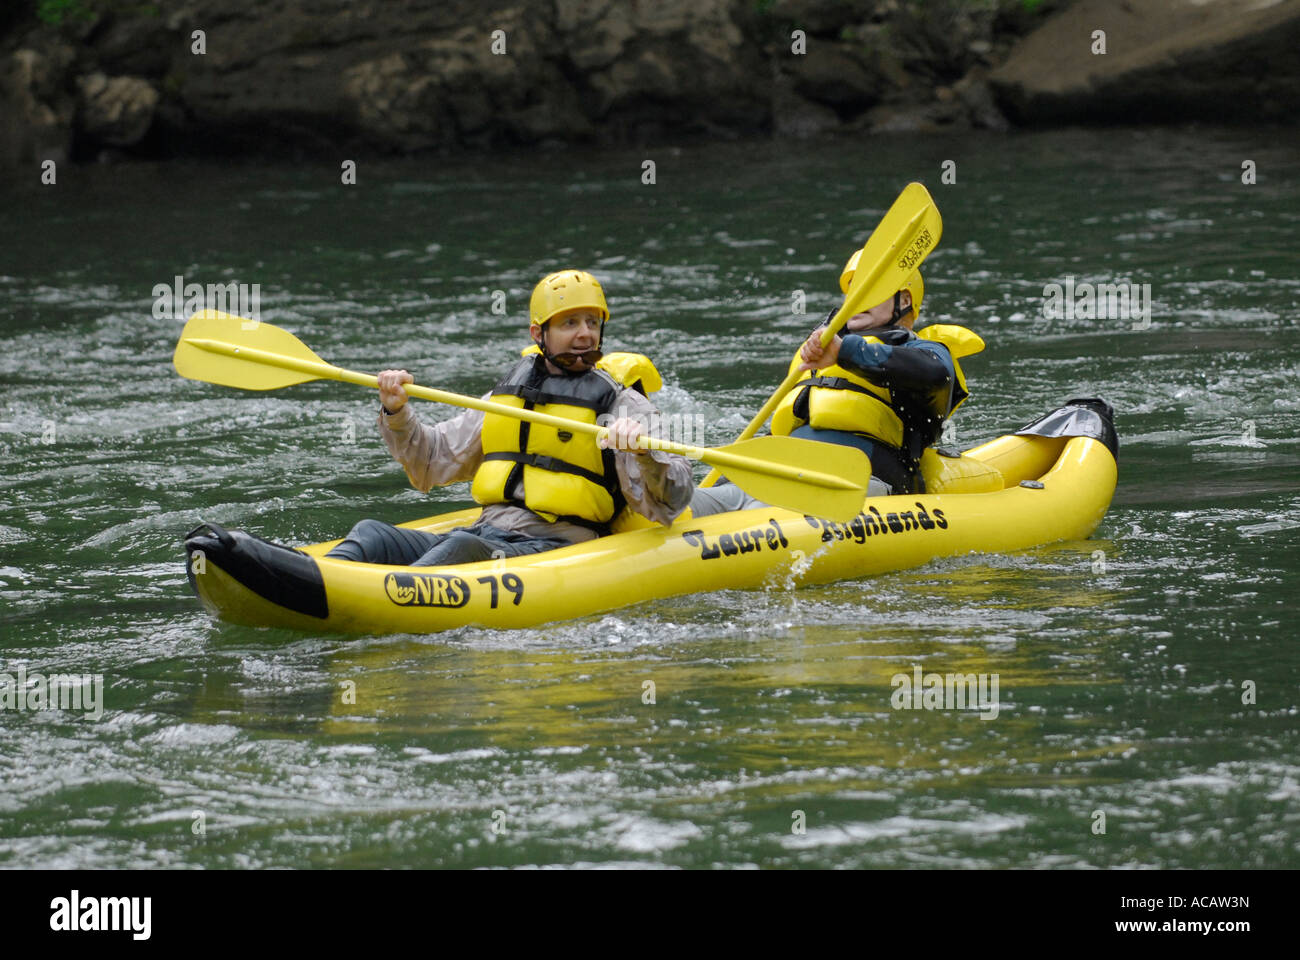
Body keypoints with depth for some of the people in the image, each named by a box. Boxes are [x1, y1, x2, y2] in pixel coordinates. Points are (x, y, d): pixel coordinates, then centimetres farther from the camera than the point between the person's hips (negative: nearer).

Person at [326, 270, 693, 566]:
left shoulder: (621, 403, 3)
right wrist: (397, 414, 9)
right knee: (372, 534, -14)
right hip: (485, 534, 6)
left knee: (464, 547, -36)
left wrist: (645, 453, -28)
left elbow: (669, 504, -7)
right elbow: (434, 460, 27)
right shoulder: (509, 391, 21)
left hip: (555, 552, -6)